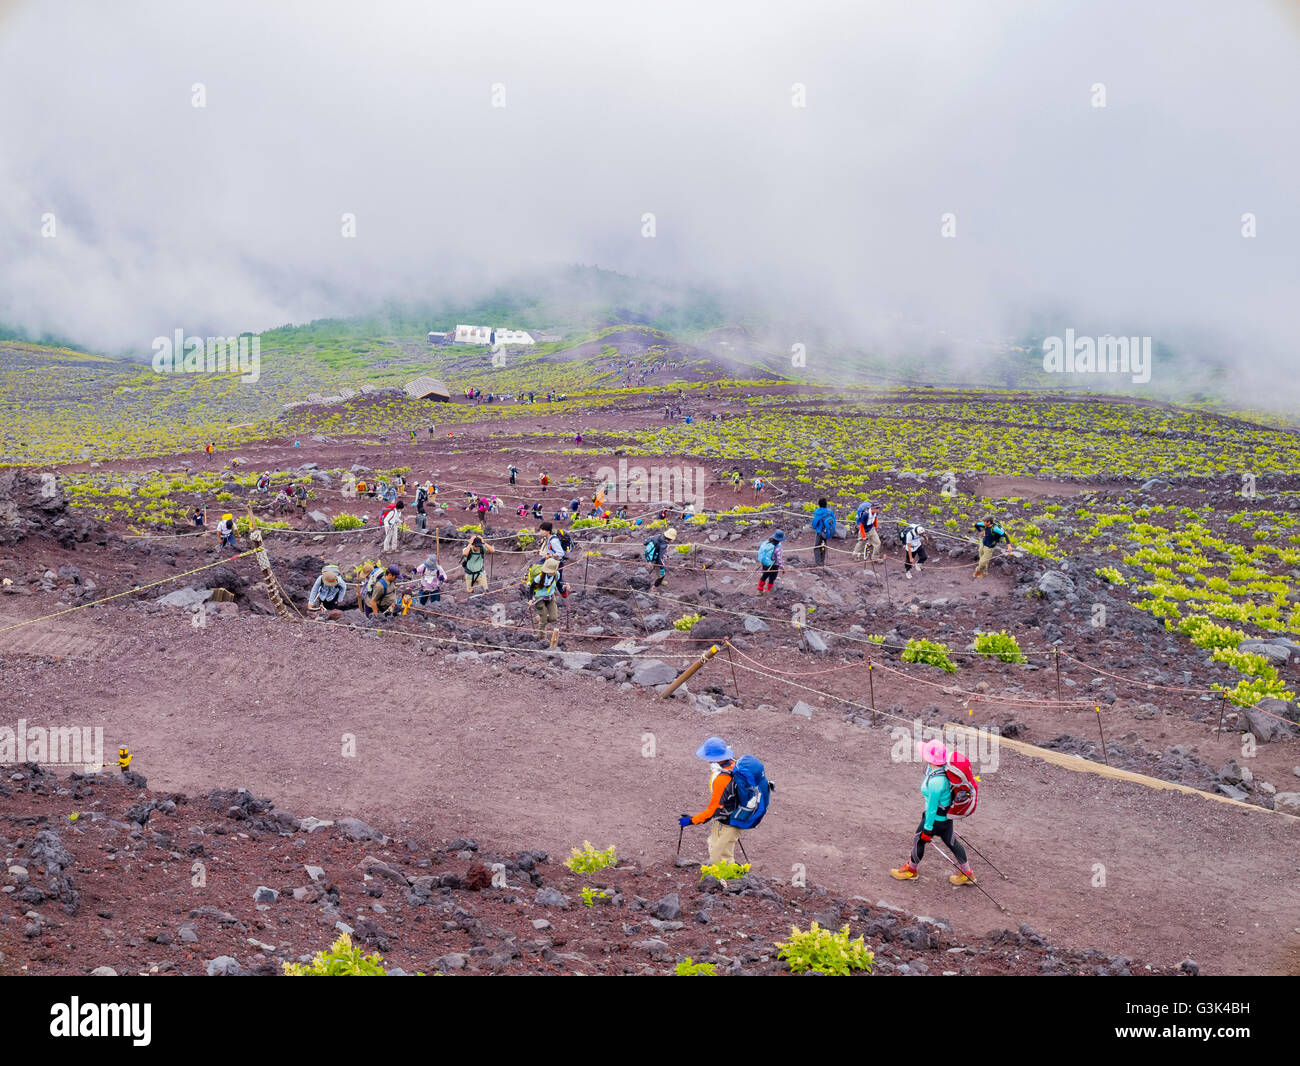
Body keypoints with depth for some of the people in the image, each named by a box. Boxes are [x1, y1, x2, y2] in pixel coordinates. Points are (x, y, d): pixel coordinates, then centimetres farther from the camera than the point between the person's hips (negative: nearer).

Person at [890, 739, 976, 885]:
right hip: (947, 814, 8)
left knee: (919, 840, 16)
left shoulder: (935, 782, -37)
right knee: (951, 841, 23)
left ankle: (910, 869, 40)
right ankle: (967, 873, 38)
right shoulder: (944, 767, -11)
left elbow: (932, 807, -27)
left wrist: (927, 829, -16)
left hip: (937, 818, -8)